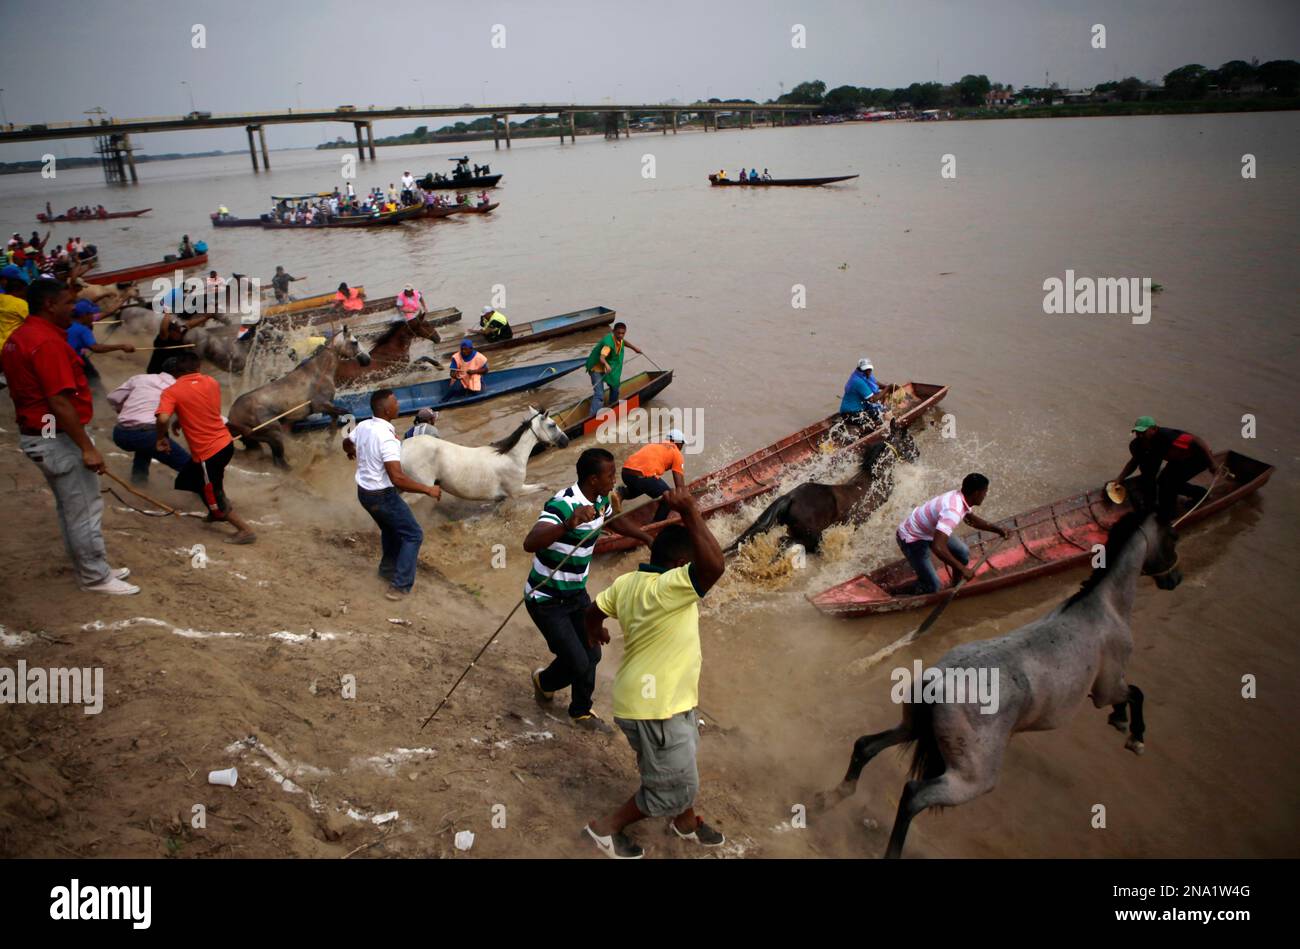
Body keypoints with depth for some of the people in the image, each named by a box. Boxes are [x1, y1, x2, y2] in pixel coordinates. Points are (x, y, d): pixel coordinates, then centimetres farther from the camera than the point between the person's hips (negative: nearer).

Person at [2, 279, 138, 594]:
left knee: (70, 509, 18)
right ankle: (96, 578, 11)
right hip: (59, 437, -10)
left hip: (36, 435, 10)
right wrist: (87, 448, -23)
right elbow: (60, 403, -26)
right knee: (85, 511, 1)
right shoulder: (47, 342, -22)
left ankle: (90, 568, 29)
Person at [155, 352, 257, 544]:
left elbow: (163, 419, -26)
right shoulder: (212, 383, 5)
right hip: (225, 443, 7)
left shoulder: (171, 392, -10)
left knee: (214, 498, 10)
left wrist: (161, 438, -8)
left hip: (208, 452, -7)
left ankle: (245, 530, 11)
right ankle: (219, 512, 38)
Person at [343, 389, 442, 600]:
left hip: (364, 492, 8)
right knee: (413, 535, 5)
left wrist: (353, 452, 44)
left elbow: (347, 443, 20)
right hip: (383, 495, -8)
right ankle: (400, 586, 4)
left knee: (391, 529, 30)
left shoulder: (362, 426, -4)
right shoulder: (386, 438, -30)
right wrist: (428, 489, -27)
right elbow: (398, 478, -35)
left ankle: (388, 568, 45)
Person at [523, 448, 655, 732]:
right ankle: (545, 681, 29)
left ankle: (581, 712, 36)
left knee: (591, 654, 12)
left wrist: (647, 538, 21)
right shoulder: (562, 504, -30)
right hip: (546, 599, -8)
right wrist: (568, 524, -61)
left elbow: (616, 522, 22)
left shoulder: (601, 501, -3)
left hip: (577, 593, 8)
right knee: (577, 663, -6)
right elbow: (530, 543, -47)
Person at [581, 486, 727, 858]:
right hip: (656, 707, -10)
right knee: (674, 788, 8)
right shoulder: (667, 588, -30)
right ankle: (607, 827, 23)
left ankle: (685, 821, 52)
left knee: (679, 768, 29)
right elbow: (714, 564, -44)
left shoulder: (627, 581, -2)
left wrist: (595, 633, 36)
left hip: (662, 699, 10)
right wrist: (691, 512, -36)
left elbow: (593, 612, 13)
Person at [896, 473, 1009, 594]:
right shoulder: (953, 511, -36)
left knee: (963, 552, 13)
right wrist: (962, 569, -36)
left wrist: (997, 529, 7)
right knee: (933, 586, -11)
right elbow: (938, 547, -44)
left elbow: (972, 520, 17)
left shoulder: (960, 498, -7)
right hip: (911, 538, -9)